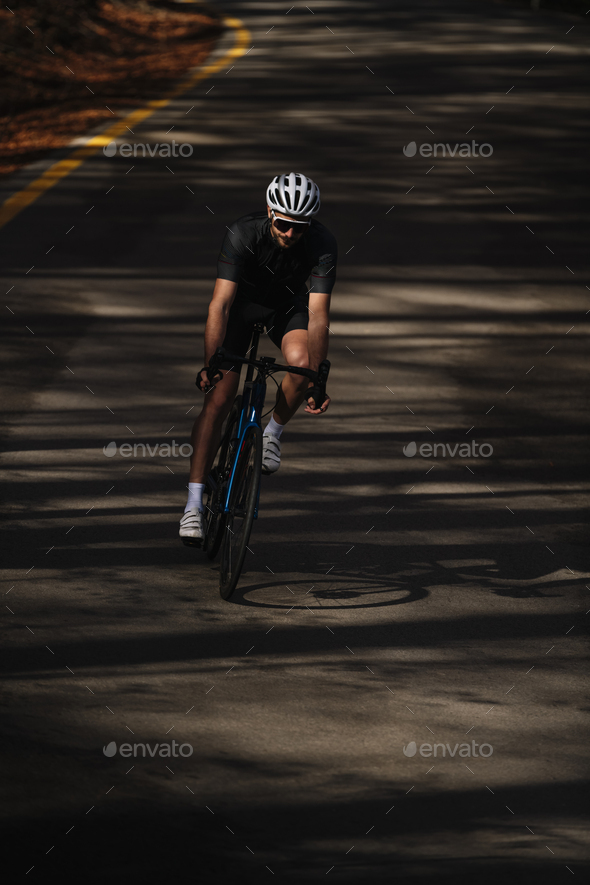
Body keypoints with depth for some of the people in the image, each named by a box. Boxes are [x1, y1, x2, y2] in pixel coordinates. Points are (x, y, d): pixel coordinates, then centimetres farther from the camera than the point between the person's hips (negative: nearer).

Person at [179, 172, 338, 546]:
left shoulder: (323, 244, -30)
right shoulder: (244, 234, -34)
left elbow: (318, 314, -33)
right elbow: (220, 304, -37)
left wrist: (317, 378, -41)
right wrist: (210, 364, -46)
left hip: (288, 305, 1)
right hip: (242, 301, -1)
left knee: (300, 360, -31)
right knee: (219, 397, -13)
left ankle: (274, 432, -1)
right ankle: (194, 503, -11)